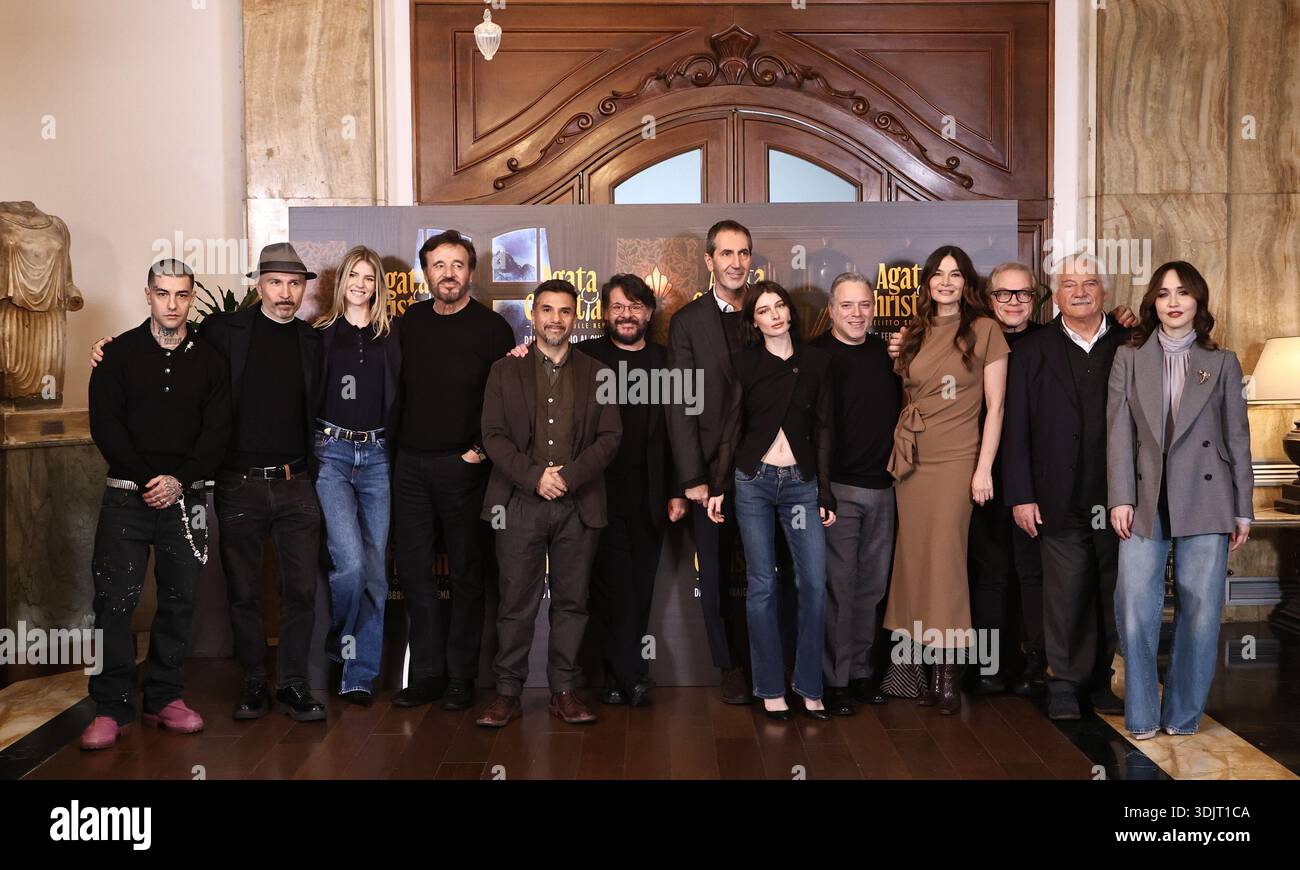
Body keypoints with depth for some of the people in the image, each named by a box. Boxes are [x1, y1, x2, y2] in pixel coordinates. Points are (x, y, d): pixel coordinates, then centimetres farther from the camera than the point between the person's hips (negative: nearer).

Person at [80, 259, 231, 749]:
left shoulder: (208, 359, 7)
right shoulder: (120, 354, 4)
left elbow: (217, 430, 1)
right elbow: (105, 424, -3)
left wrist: (179, 480, -12)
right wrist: (146, 478, -13)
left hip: (186, 498, 2)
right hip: (127, 497, -1)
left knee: (179, 600, 6)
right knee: (114, 599, -4)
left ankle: (165, 698, 18)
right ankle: (111, 708, 4)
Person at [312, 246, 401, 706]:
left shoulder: (391, 334, 9)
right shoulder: (323, 332, 6)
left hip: (377, 455, 2)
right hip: (331, 451, -2)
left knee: (375, 567, 1)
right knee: (350, 561, -14)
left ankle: (360, 675, 10)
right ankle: (339, 643, 13)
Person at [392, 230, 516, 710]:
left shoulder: (491, 327, -5)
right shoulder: (411, 320, 9)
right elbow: (399, 386, 15)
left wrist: (481, 450, -10)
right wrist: (399, 443, 7)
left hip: (462, 465, -4)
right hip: (410, 463, 5)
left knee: (467, 572, 4)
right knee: (413, 569, 6)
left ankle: (461, 676, 12)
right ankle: (427, 674, 15)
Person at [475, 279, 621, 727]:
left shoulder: (596, 374, 12)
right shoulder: (505, 370, 9)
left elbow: (610, 436, 4)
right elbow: (493, 435, 2)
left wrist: (569, 476, -9)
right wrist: (534, 476, -11)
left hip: (578, 504, 1)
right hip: (520, 502, -1)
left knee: (571, 601, 5)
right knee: (516, 602, 0)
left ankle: (564, 691, 14)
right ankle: (507, 691, 10)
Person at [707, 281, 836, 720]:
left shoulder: (816, 361, 6)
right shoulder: (745, 363, 5)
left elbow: (824, 429, 6)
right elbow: (731, 427, 4)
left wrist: (825, 491, 2)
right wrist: (717, 486, -1)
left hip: (802, 483, 1)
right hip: (753, 481, -1)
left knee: (814, 582, -6)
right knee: (762, 585, 2)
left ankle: (810, 685, 8)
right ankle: (770, 688, 12)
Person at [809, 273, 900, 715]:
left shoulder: (885, 352, 11)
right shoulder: (815, 355, -6)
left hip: (881, 486, 6)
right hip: (836, 487, -6)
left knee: (873, 585, 11)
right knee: (838, 586, -3)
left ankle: (862, 669, 23)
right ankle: (834, 680, 7)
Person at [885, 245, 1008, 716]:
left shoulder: (985, 330, -2)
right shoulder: (915, 333, 12)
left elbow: (995, 406, -5)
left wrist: (984, 469, -10)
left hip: (956, 460, -5)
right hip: (911, 457, 5)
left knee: (945, 557, -9)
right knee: (915, 558, 3)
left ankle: (949, 672, -1)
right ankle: (928, 663, 11)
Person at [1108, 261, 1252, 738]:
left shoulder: (1222, 363, 10)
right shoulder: (1129, 358, 9)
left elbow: (1238, 438, 9)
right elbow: (1119, 431, 2)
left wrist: (1242, 508, 5)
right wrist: (1120, 498, -6)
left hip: (1205, 501, 0)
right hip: (1145, 501, 0)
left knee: (1200, 611, 1)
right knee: (1135, 608, -7)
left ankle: (1182, 716, 14)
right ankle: (1141, 715, 6)